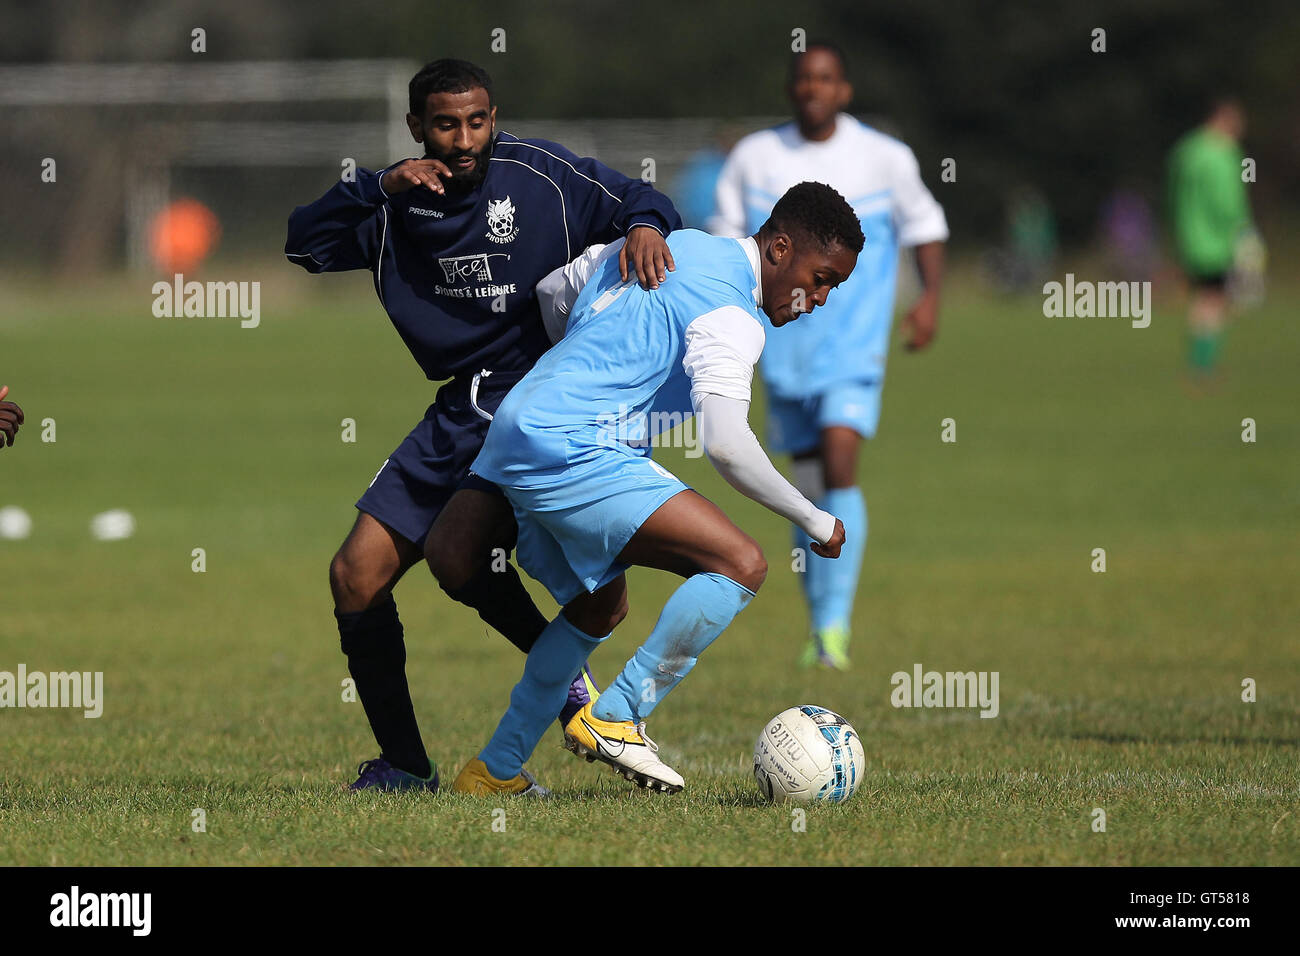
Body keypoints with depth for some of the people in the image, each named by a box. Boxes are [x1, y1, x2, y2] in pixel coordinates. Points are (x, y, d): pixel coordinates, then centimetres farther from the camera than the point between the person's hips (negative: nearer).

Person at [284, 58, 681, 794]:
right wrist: (379, 188, -10)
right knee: (356, 579, 1)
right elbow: (305, 244, 2)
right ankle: (404, 765, 15)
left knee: (455, 554, -28)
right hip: (461, 412, 6)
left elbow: (638, 203, -2)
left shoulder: (539, 174, -5)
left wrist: (645, 228, -25)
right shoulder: (403, 203, 7)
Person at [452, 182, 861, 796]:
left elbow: (549, 293, 29)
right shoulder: (730, 314, -10)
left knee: (599, 606, 28)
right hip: (573, 452, -10)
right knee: (741, 563, -17)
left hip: (511, 443, 10)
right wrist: (815, 522, -10)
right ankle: (614, 719, -13)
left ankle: (493, 771, 29)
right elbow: (725, 443, -22)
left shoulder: (672, 245, 18)